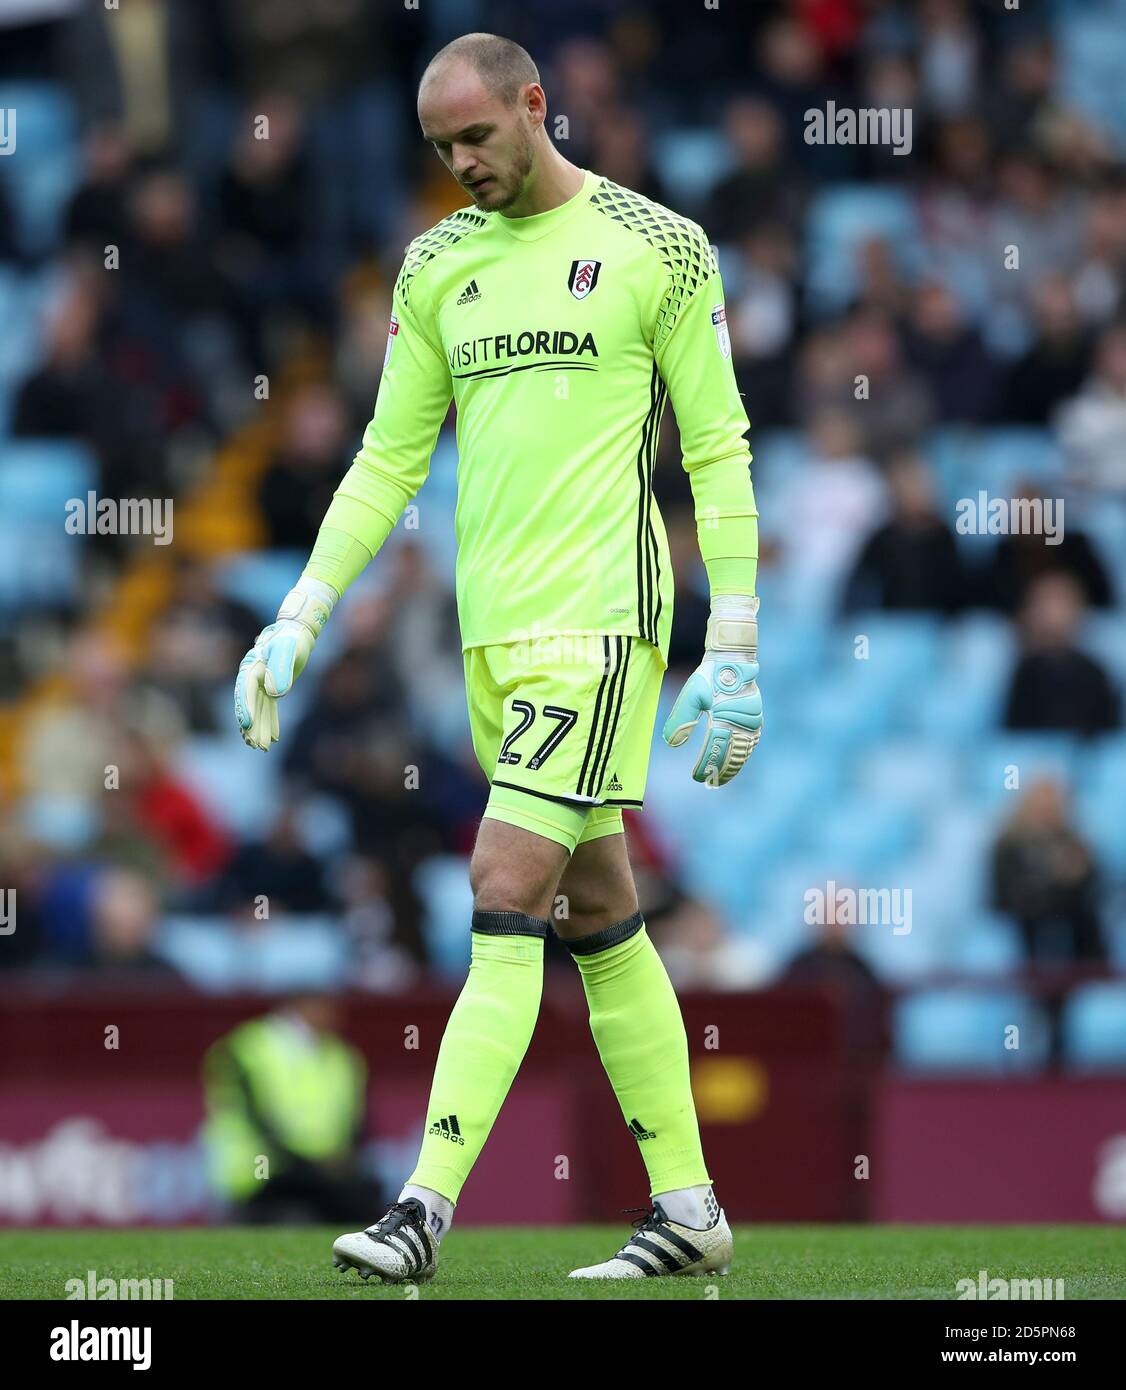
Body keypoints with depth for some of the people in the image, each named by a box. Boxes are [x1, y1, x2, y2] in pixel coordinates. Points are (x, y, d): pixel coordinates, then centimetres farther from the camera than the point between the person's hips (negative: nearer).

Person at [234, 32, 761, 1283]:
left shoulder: (657, 248, -3)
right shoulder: (440, 265, 13)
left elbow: (718, 454, -2)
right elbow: (389, 460, 17)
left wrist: (735, 652, -6)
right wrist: (297, 622, 9)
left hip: (600, 620, -6)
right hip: (494, 626, 6)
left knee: (506, 896, -14)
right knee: (597, 917, 9)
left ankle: (426, 1207, -18)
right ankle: (688, 1210, 15)